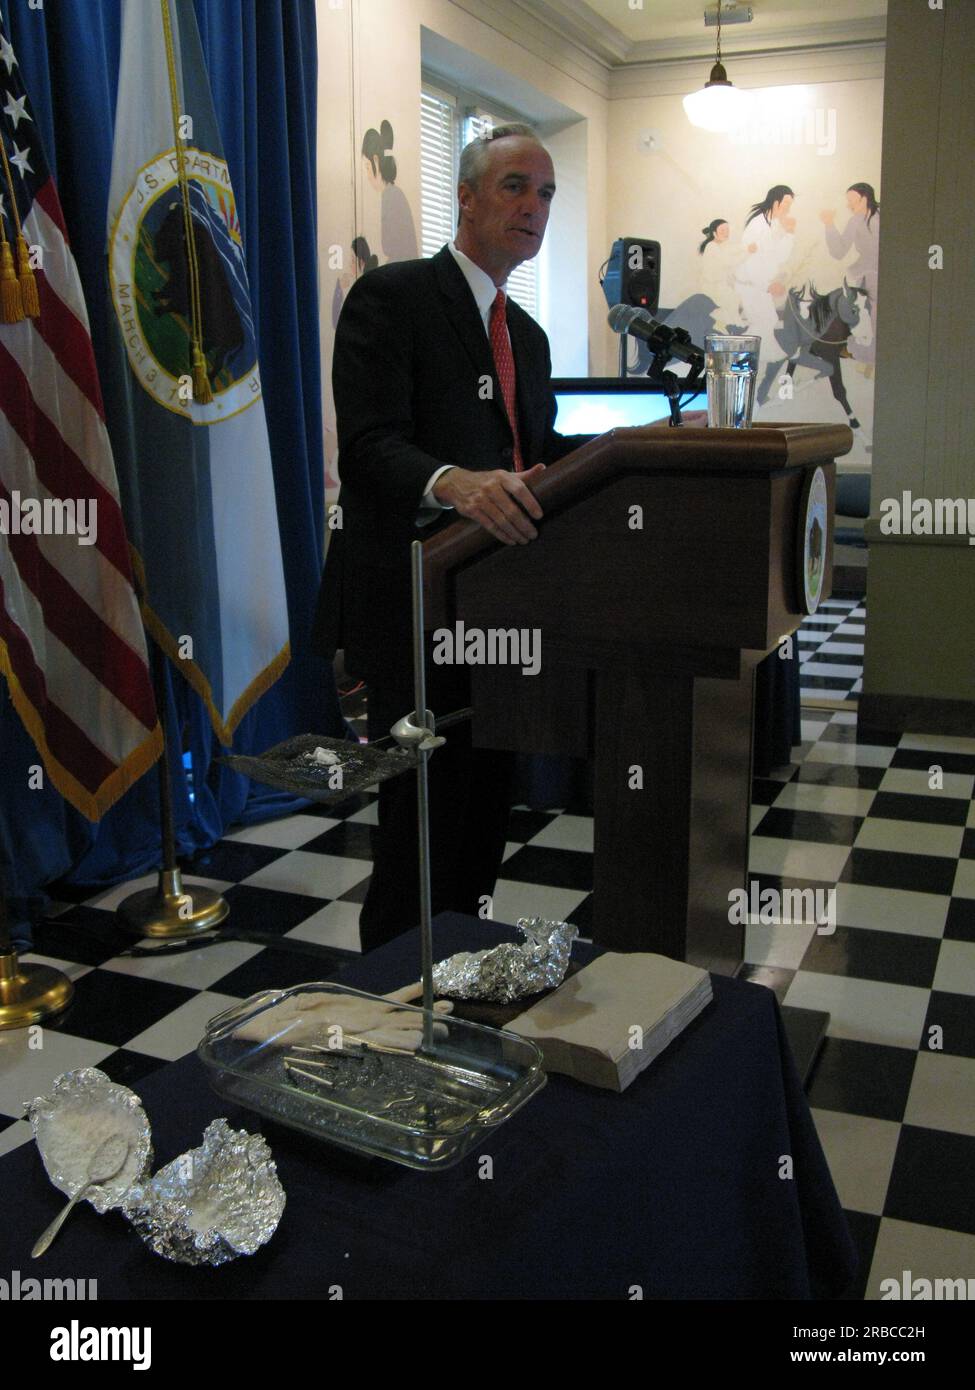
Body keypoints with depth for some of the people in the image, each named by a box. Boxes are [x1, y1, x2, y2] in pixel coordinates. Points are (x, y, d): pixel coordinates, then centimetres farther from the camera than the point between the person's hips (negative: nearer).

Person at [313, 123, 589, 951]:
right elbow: (369, 444, -19)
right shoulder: (392, 296, -6)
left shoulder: (527, 334, 21)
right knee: (424, 818, -3)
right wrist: (455, 482, -38)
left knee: (487, 805, 14)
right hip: (415, 604, -8)